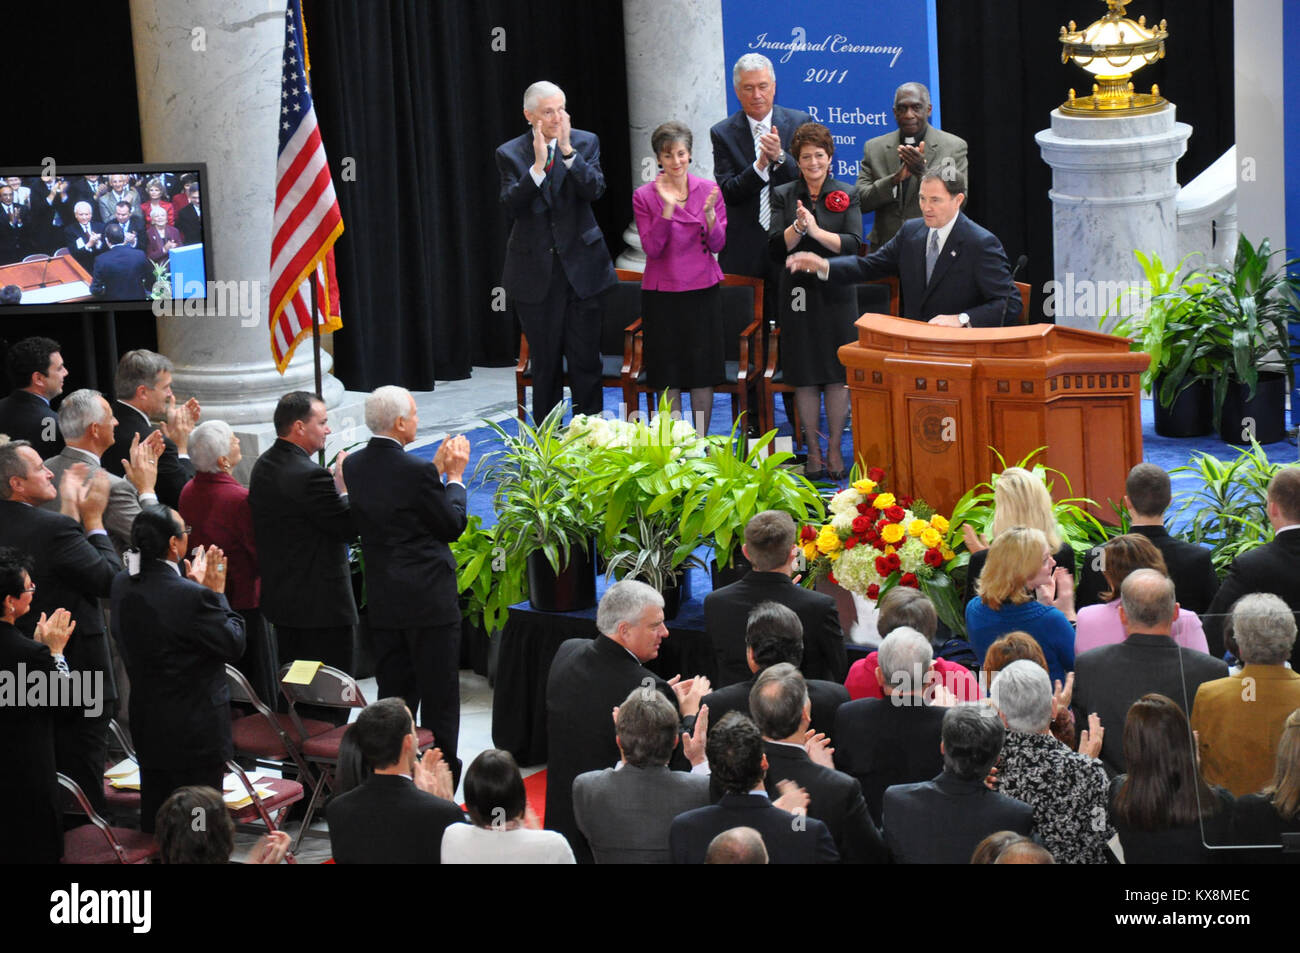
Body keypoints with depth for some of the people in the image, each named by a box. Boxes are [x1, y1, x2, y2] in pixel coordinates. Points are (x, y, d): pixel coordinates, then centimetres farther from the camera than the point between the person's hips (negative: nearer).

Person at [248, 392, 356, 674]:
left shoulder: (264, 466, 7)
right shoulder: (309, 475, -22)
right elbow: (348, 528, -18)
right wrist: (344, 487, -5)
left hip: (280, 595, 9)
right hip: (320, 602, -9)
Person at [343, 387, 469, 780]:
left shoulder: (353, 466, 3)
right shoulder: (416, 471, -19)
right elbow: (453, 526, -8)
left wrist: (438, 470, 15)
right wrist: (455, 477, 5)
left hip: (382, 600, 7)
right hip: (429, 599, -7)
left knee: (393, 694, 14)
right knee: (438, 697, 2)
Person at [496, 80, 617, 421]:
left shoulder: (585, 142, 1)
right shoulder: (510, 154, -2)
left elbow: (594, 189, -13)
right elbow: (510, 207, -14)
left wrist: (567, 151, -22)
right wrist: (538, 165, -24)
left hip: (581, 265, 0)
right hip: (535, 272, 0)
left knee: (586, 360, 2)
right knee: (545, 363, 7)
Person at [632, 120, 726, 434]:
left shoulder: (709, 191, 1)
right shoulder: (644, 196, -3)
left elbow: (717, 245, -1)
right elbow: (652, 249, -10)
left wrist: (710, 215, -19)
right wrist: (667, 209, -21)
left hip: (703, 290, 1)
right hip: (662, 293, -1)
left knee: (703, 371, 4)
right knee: (668, 374, 3)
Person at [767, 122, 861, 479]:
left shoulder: (846, 195, 4)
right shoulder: (783, 195, 6)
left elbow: (853, 244, -7)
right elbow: (775, 248, -3)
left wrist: (817, 231, -20)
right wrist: (798, 227, -20)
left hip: (836, 294, 0)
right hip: (798, 295, 0)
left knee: (837, 376, 0)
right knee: (805, 378, 3)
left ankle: (835, 449, 11)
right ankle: (813, 451, 13)